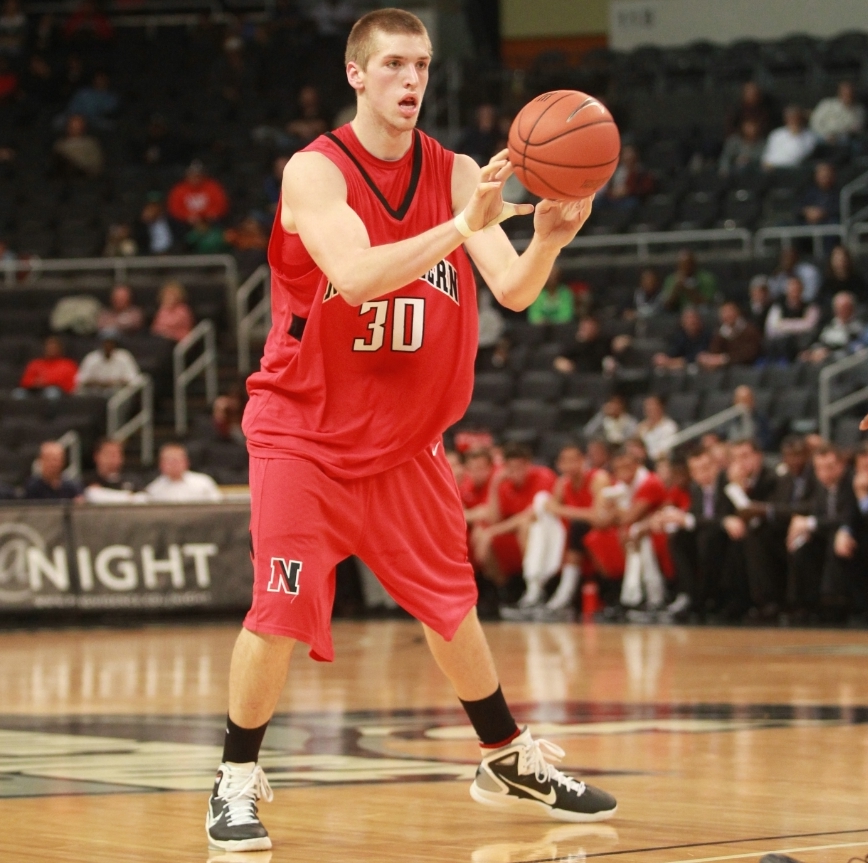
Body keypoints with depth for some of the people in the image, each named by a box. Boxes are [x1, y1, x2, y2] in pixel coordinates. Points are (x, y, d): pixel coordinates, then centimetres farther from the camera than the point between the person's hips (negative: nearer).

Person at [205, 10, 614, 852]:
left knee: (450, 601, 14)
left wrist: (547, 240, -35)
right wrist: (463, 227, -43)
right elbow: (356, 275, -32)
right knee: (280, 610, -11)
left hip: (406, 437, 4)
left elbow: (513, 292, -12)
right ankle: (236, 783, 5)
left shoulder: (455, 175, -3)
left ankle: (507, 758, 31)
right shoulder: (314, 172, -15)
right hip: (304, 430, -4)